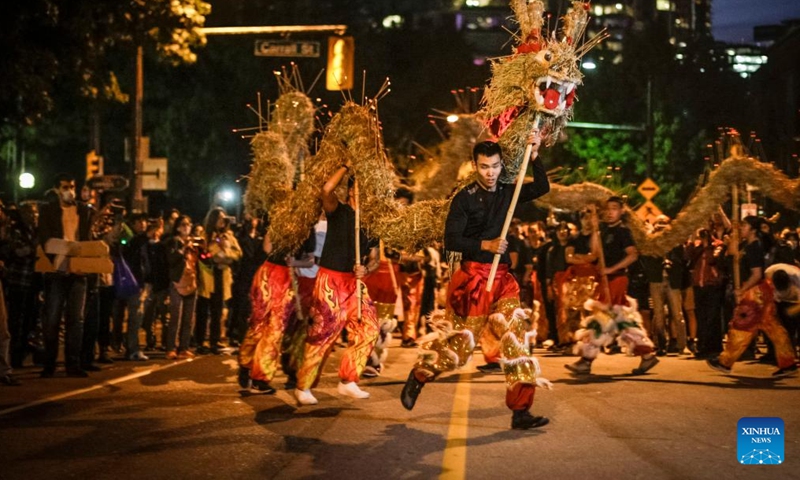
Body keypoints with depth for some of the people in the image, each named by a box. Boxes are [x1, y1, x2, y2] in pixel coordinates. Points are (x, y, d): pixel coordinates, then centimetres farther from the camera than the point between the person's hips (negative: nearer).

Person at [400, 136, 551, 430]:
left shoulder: (507, 193, 10)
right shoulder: (465, 198, -6)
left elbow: (542, 188, 3)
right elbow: (450, 241, -11)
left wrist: (534, 156, -6)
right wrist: (486, 244, -18)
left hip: (502, 279, 5)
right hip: (472, 279, -5)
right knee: (460, 346, 0)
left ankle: (520, 412, 3)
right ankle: (418, 376, 26)